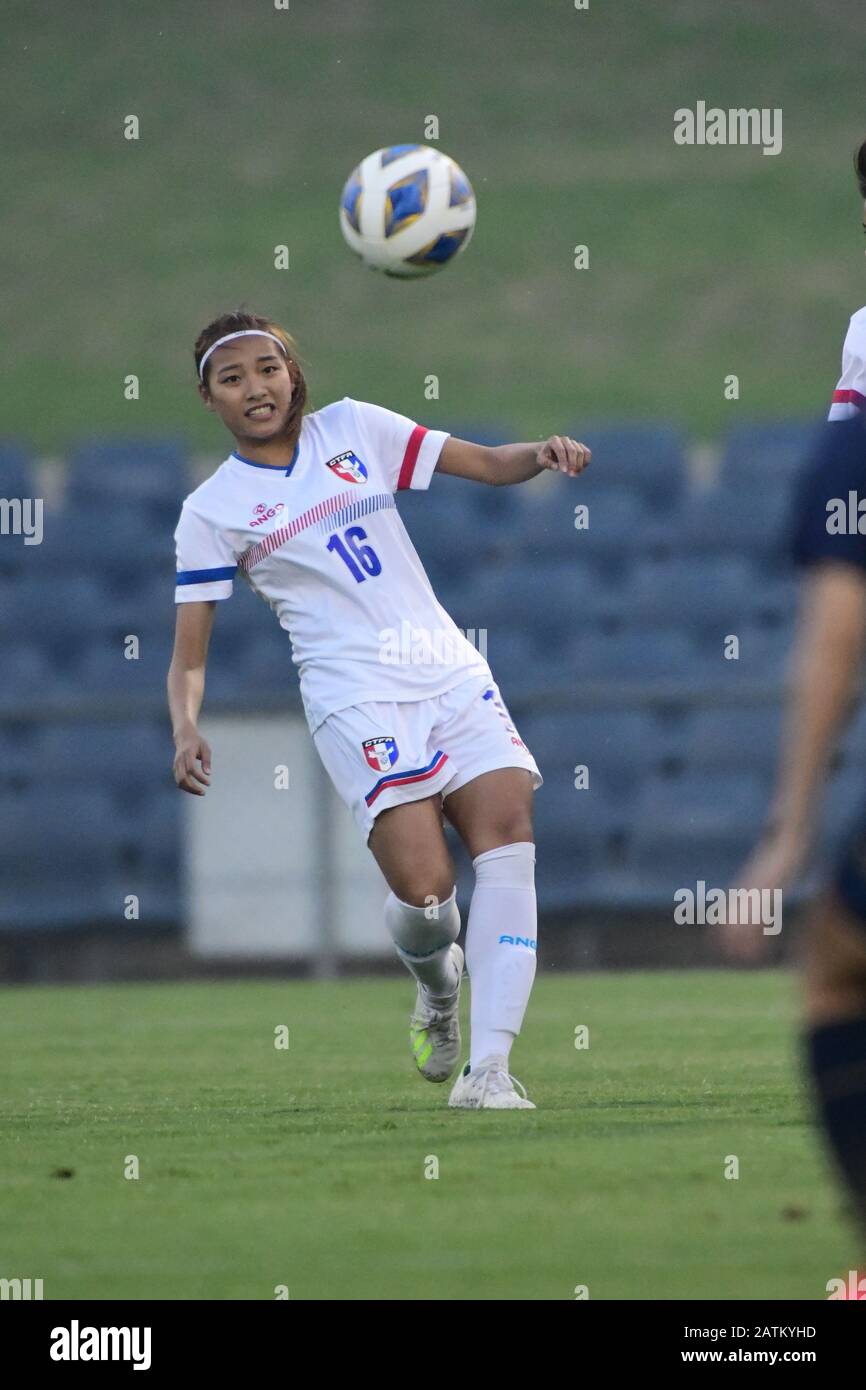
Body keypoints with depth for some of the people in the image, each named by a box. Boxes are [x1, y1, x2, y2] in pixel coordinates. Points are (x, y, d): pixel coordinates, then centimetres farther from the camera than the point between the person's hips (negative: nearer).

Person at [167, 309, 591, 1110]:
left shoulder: (352, 429, 12)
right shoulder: (212, 511, 4)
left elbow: (488, 464, 11)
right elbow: (189, 654, 4)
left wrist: (542, 456, -11)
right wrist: (187, 732, -16)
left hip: (452, 673, 3)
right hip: (357, 698, -3)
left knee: (508, 837, -18)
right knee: (424, 887, -19)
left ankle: (487, 1067, -21)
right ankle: (437, 985, 19)